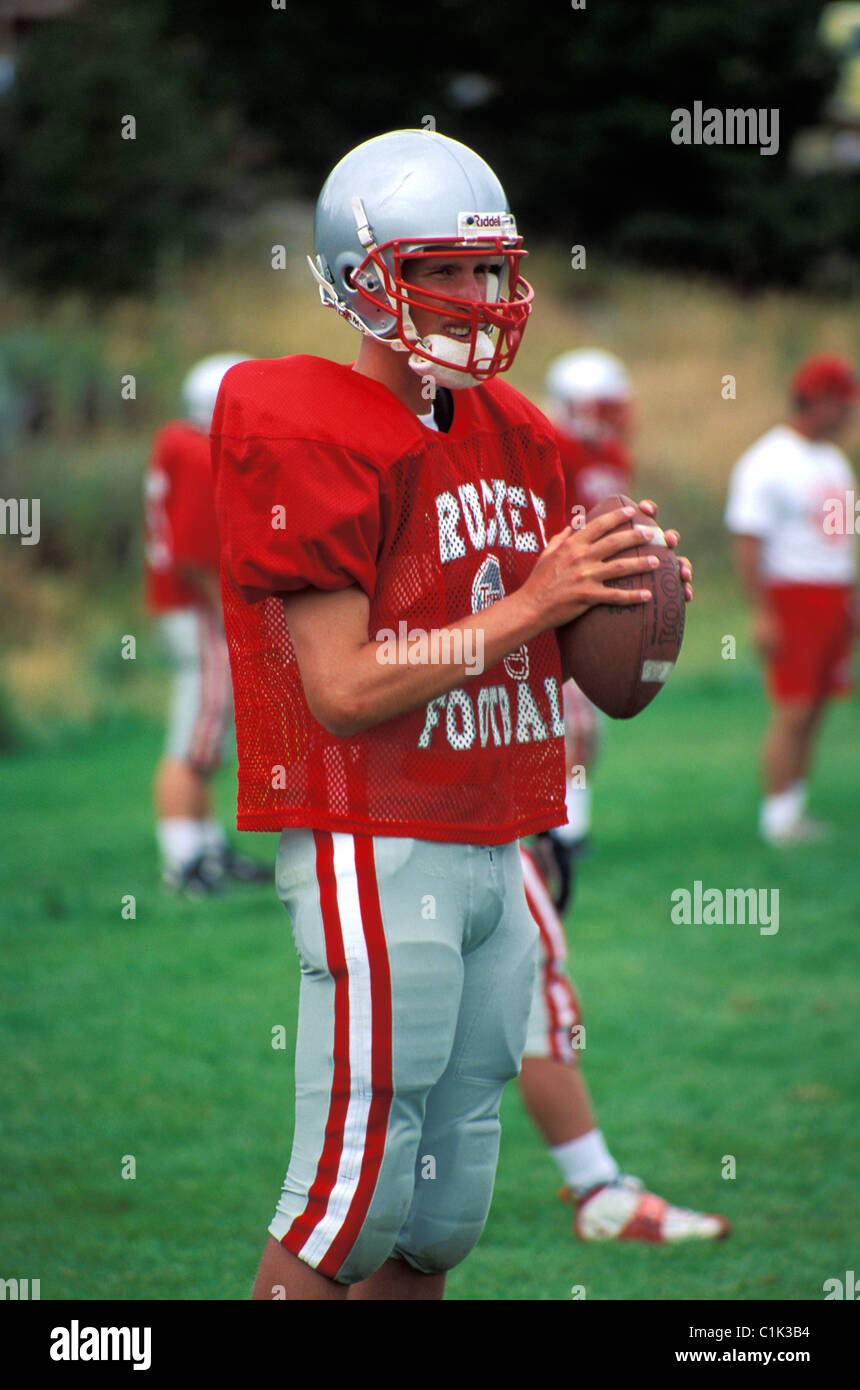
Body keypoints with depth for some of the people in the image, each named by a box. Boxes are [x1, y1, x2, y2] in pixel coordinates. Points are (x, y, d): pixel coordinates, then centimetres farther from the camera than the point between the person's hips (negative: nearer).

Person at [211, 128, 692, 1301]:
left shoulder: (510, 433, 13)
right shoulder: (311, 439, -13)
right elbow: (344, 689, -18)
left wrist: (626, 598, -1)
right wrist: (528, 606, -16)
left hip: (493, 849, 8)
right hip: (376, 850, -8)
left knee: (444, 1214, 11)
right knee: (350, 1201, -6)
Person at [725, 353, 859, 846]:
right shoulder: (769, 463, -12)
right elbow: (748, 542, -15)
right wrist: (761, 614, -19)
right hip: (790, 597, -8)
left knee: (813, 709, 8)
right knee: (793, 711, -10)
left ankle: (794, 810, 12)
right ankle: (779, 817, -7)